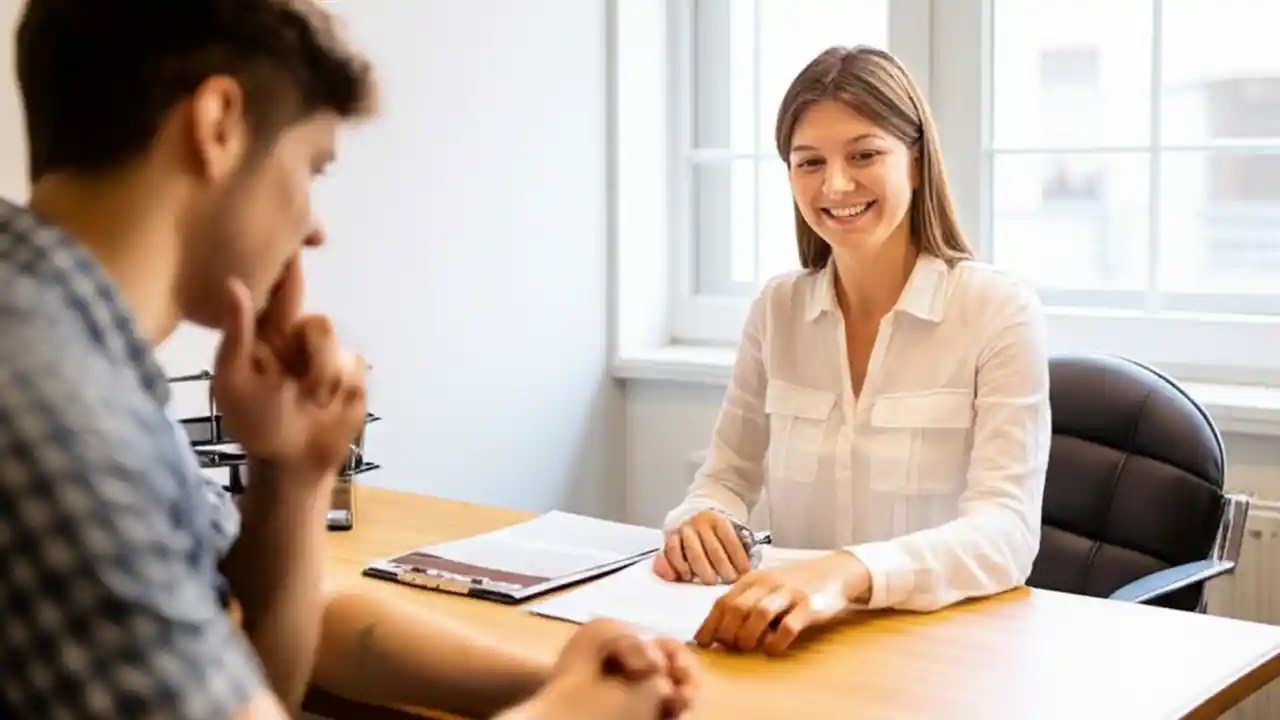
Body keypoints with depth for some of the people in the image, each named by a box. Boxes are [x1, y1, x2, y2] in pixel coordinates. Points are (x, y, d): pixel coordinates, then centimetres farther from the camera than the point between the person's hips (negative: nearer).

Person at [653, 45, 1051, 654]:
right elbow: (728, 478, 13)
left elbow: (1006, 530, -16)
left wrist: (849, 572, -35)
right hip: (801, 634, 3)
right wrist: (700, 523, -12)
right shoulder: (777, 310, 7)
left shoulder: (1000, 312, -7)